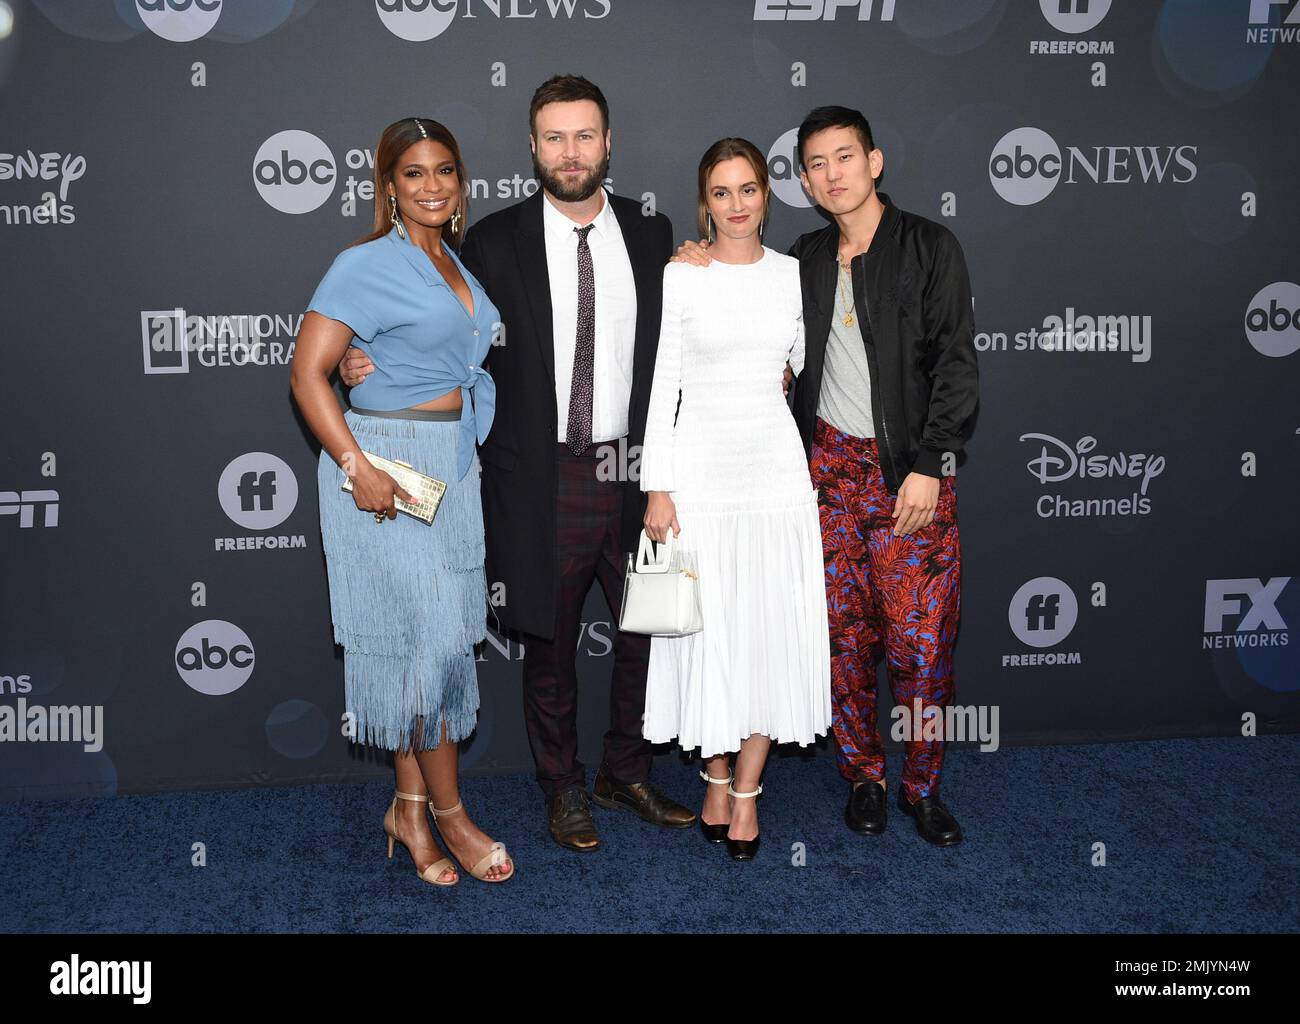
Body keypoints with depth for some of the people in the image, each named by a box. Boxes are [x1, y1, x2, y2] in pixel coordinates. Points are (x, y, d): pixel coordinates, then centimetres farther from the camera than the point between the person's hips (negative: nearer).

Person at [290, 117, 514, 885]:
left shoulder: (457, 264, 14)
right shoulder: (366, 266, -9)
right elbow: (308, 373, -13)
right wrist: (357, 467, -21)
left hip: (453, 467, 7)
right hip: (389, 468, -7)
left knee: (419, 639, 11)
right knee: (435, 633, -6)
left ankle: (411, 806, 21)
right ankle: (447, 811, 10)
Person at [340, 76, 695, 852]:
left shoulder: (651, 235, 6)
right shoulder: (496, 243, -2)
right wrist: (366, 367, -14)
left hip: (633, 474, 3)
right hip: (544, 481, -2)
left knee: (648, 630, 12)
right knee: (550, 645, 11)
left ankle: (628, 773, 35)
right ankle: (565, 789, 32)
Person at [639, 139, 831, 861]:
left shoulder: (794, 274, 7)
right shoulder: (680, 277, -2)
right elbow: (661, 386, -3)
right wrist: (657, 489, -8)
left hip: (776, 466, 2)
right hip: (699, 467, -2)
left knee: (771, 629, 3)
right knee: (708, 628, 3)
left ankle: (747, 790, 16)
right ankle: (716, 776, 23)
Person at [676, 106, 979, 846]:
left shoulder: (930, 247, -1)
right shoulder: (807, 258, 12)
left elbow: (956, 365, -6)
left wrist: (929, 465, -13)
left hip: (910, 471, -3)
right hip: (830, 463, 4)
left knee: (922, 640, -2)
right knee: (845, 633, 6)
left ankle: (922, 786, 16)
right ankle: (864, 777, 22)